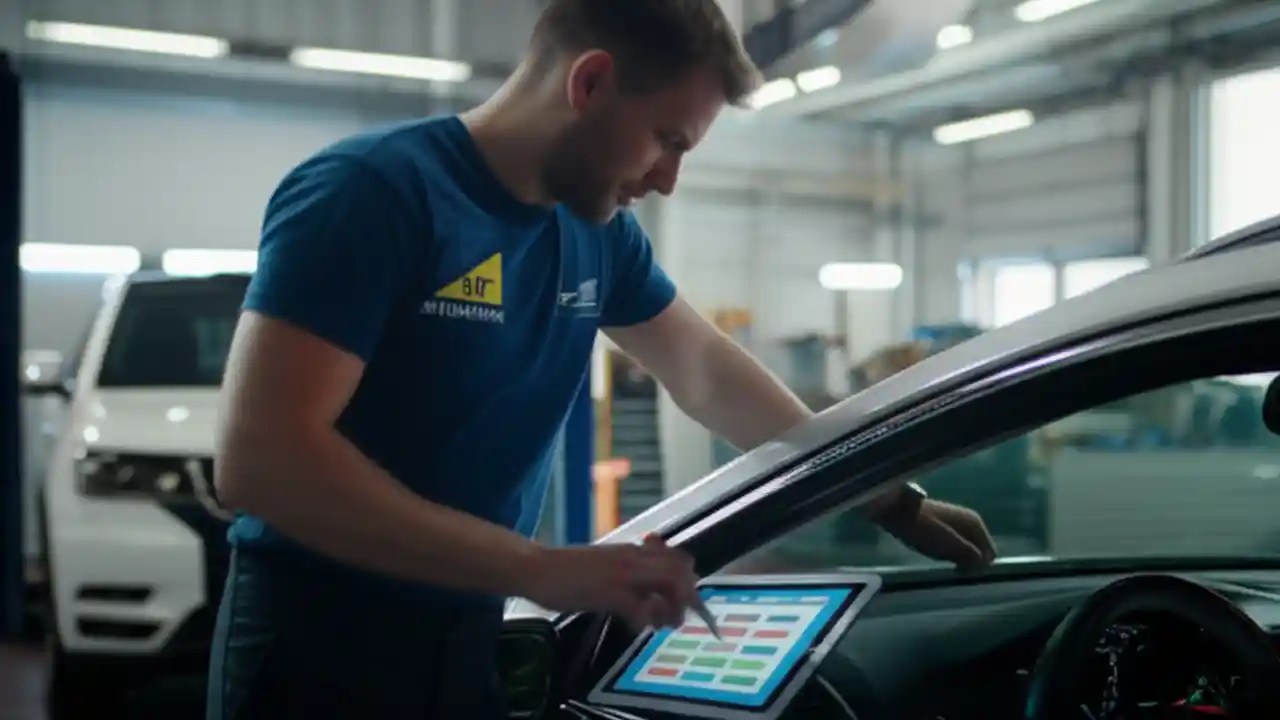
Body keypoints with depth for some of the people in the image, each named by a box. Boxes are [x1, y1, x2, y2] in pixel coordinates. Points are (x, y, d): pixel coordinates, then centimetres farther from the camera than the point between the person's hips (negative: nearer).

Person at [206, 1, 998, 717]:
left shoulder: (599, 232, 3)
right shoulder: (372, 189, -19)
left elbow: (708, 370, 17)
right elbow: (258, 459, -27)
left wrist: (893, 503, 16)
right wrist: (542, 569, -30)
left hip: (470, 638, 7)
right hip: (321, 645, -6)